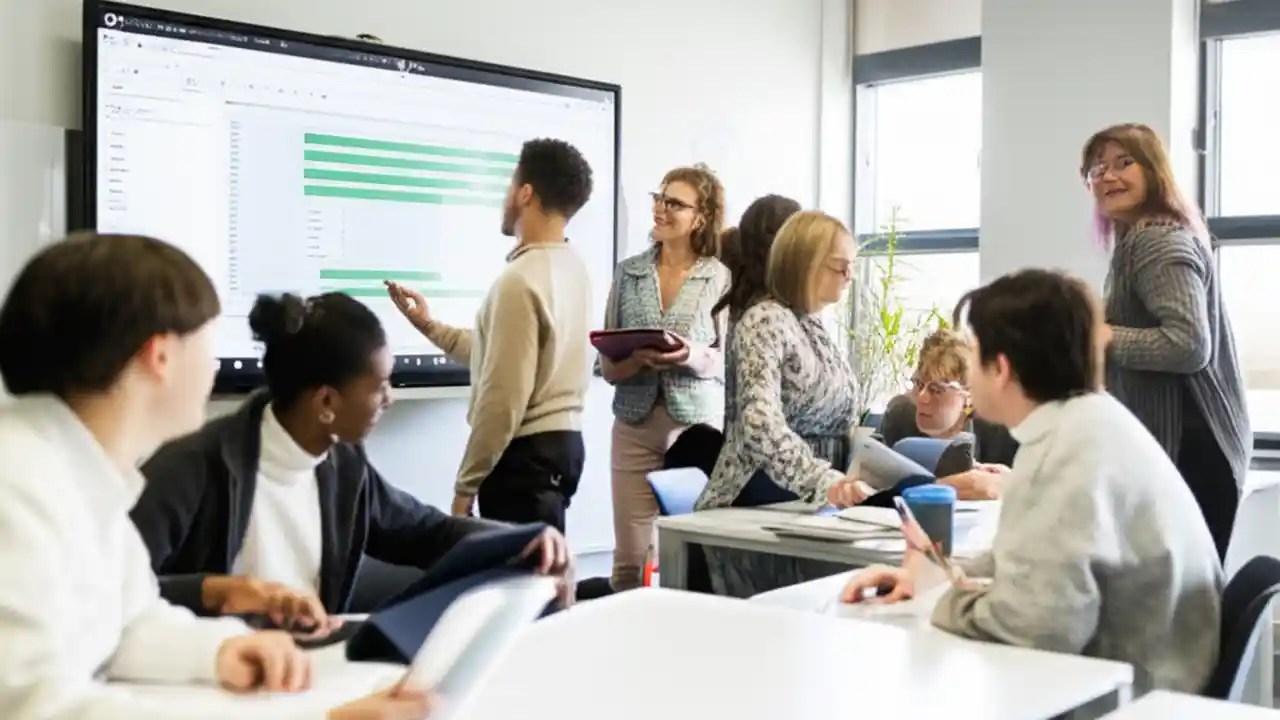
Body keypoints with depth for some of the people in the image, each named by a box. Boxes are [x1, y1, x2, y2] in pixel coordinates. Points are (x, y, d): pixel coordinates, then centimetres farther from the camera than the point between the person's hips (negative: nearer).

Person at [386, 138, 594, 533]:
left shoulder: (520, 280, -20)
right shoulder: (571, 267, 8)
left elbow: (503, 399, -22)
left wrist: (466, 485, -14)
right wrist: (430, 326, 21)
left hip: (526, 452, -9)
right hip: (561, 441, 9)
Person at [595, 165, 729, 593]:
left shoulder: (719, 277, -1)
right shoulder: (628, 272, 6)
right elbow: (607, 365, 5)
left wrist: (693, 357, -21)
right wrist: (635, 361, -16)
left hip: (697, 424, -2)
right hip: (635, 424, 2)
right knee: (629, 556, 3)